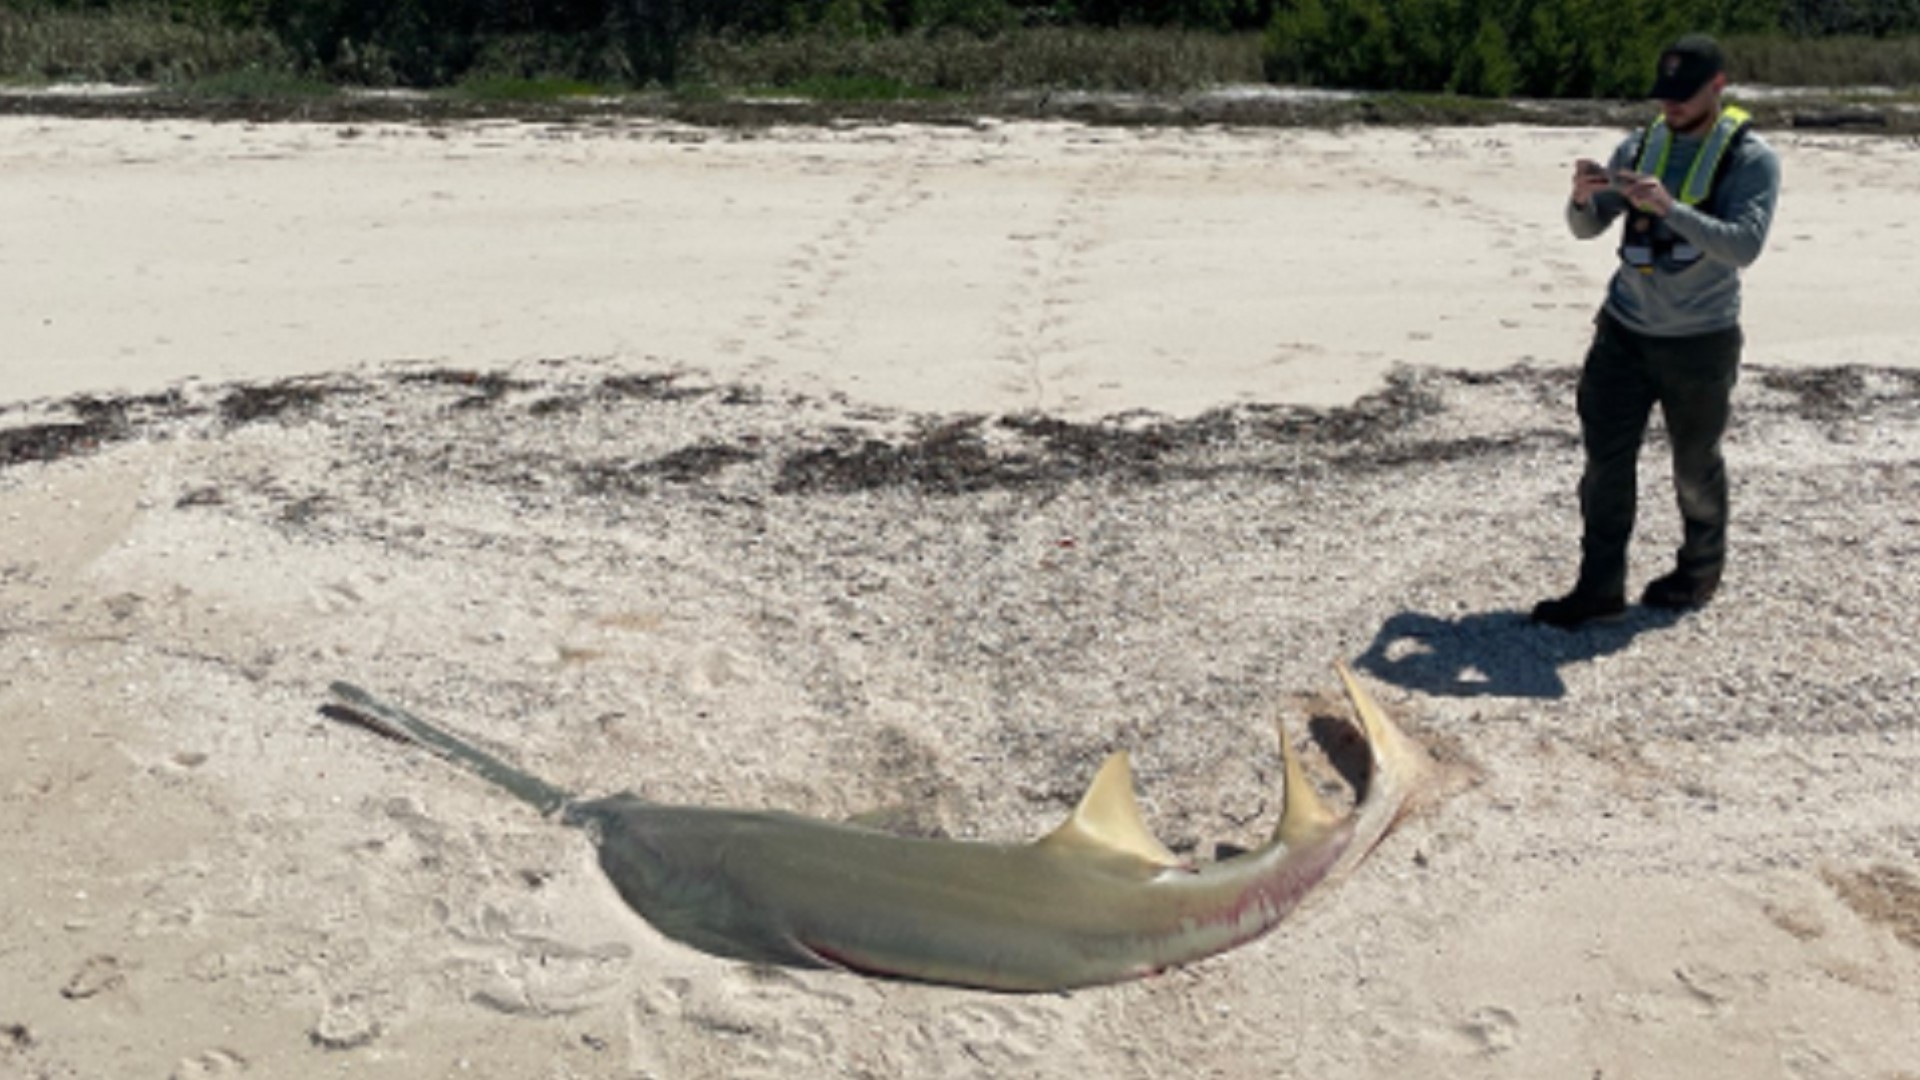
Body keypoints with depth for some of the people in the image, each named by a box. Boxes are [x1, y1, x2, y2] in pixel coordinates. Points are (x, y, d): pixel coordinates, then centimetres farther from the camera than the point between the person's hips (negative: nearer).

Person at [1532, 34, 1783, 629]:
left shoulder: (1751, 158, -8)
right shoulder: (1639, 146, 5)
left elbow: (1744, 245, -21)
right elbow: (1587, 229, 5)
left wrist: (1670, 208, -32)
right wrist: (1582, 197, -17)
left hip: (1700, 342, -4)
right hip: (1623, 332, 4)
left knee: (1695, 467, 10)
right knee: (1606, 458, 0)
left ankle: (1700, 570, 32)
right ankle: (1600, 587, 8)